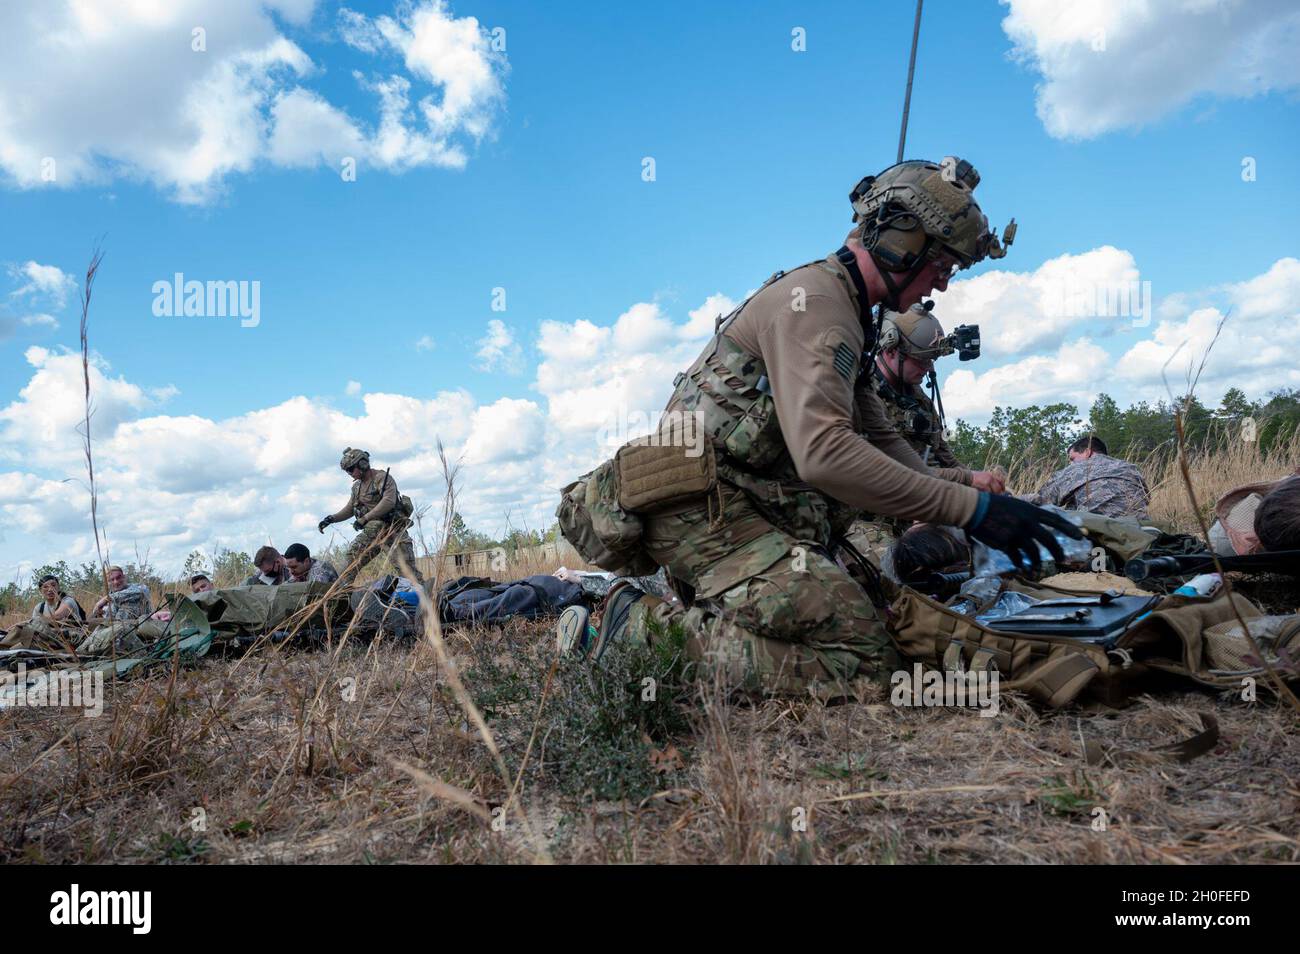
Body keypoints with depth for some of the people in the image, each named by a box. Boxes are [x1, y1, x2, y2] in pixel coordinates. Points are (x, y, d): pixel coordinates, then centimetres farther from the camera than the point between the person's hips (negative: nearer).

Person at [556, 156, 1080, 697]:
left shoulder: (844, 311, 21)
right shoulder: (814, 300, -13)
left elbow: (880, 439, 25)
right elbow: (824, 453, -28)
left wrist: (962, 498, 13)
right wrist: (972, 508, -26)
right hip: (705, 505, -11)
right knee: (861, 663, -22)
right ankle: (643, 628, -15)